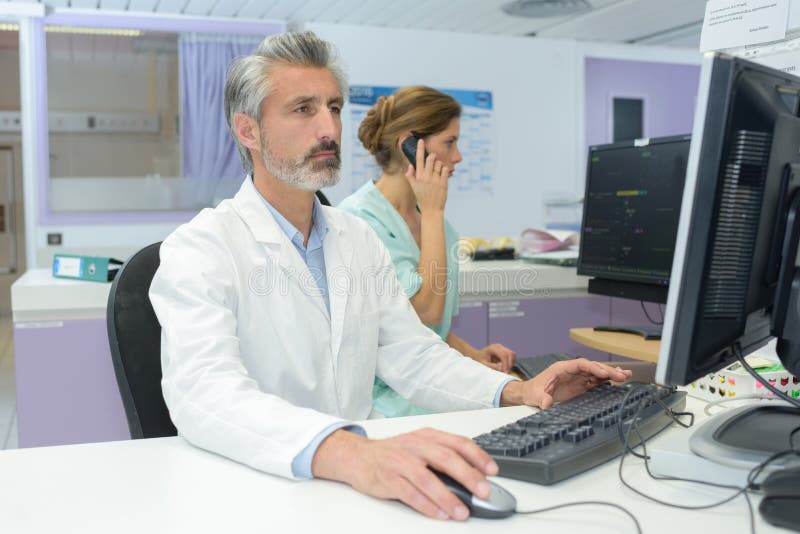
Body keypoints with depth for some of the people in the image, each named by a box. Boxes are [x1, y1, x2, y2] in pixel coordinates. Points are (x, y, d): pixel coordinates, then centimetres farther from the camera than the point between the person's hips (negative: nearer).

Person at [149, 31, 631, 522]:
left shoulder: (359, 238, 10)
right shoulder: (199, 250, -11)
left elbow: (411, 353, 10)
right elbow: (205, 392, -26)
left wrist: (516, 391, -7)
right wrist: (348, 454, -42)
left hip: (362, 478, 4)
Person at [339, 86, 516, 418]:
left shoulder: (434, 221, 13)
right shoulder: (357, 219, -14)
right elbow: (427, 309, -20)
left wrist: (472, 354, 1)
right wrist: (433, 211, -13)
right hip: (382, 399, -7)